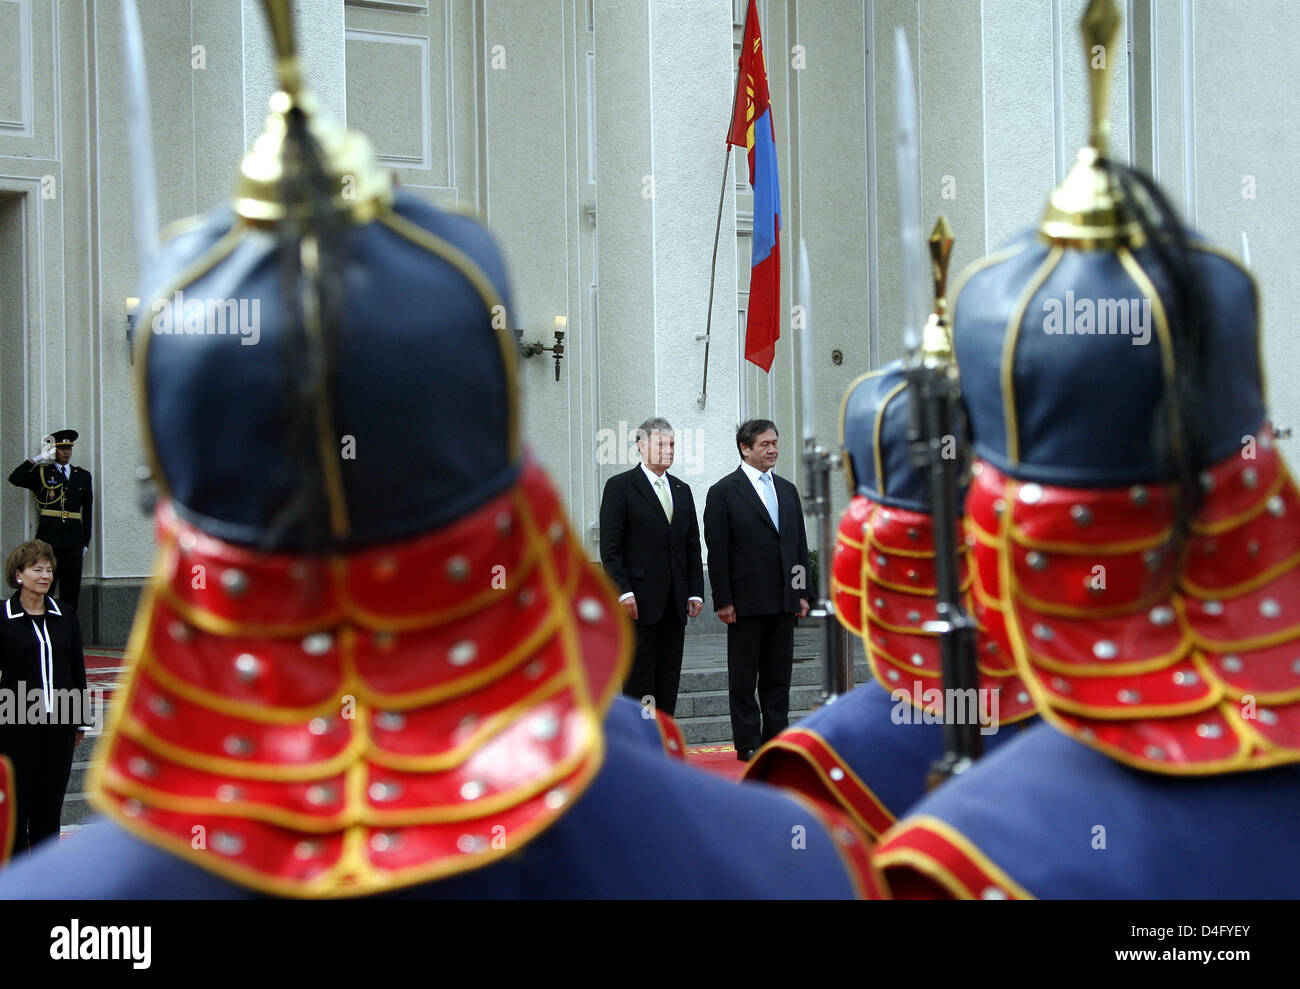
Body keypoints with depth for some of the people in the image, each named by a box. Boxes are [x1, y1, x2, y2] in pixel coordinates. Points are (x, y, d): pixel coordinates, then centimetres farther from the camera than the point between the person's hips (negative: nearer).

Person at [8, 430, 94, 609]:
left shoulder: (83, 476, 16)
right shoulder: (41, 473, 9)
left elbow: (88, 509, 15)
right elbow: (15, 479, -8)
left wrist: (85, 541, 9)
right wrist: (38, 458, -7)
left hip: (73, 537, 3)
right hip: (48, 537, -3)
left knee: (71, 588, 2)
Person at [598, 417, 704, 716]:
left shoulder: (682, 490, 16)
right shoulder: (620, 486, -2)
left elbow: (692, 546, 17)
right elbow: (610, 547, -7)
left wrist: (695, 592, 7)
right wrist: (623, 592, -15)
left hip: (673, 605, 6)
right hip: (639, 602, -6)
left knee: (668, 684, 6)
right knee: (638, 683, -4)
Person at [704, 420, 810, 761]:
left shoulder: (787, 490, 14)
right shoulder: (724, 492, -4)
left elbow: (800, 544, 16)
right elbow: (717, 551, -8)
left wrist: (802, 592, 9)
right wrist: (723, 601, -13)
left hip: (784, 601, 6)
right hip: (746, 602, -5)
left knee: (778, 676, 9)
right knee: (744, 678, 1)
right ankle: (748, 744, 6)